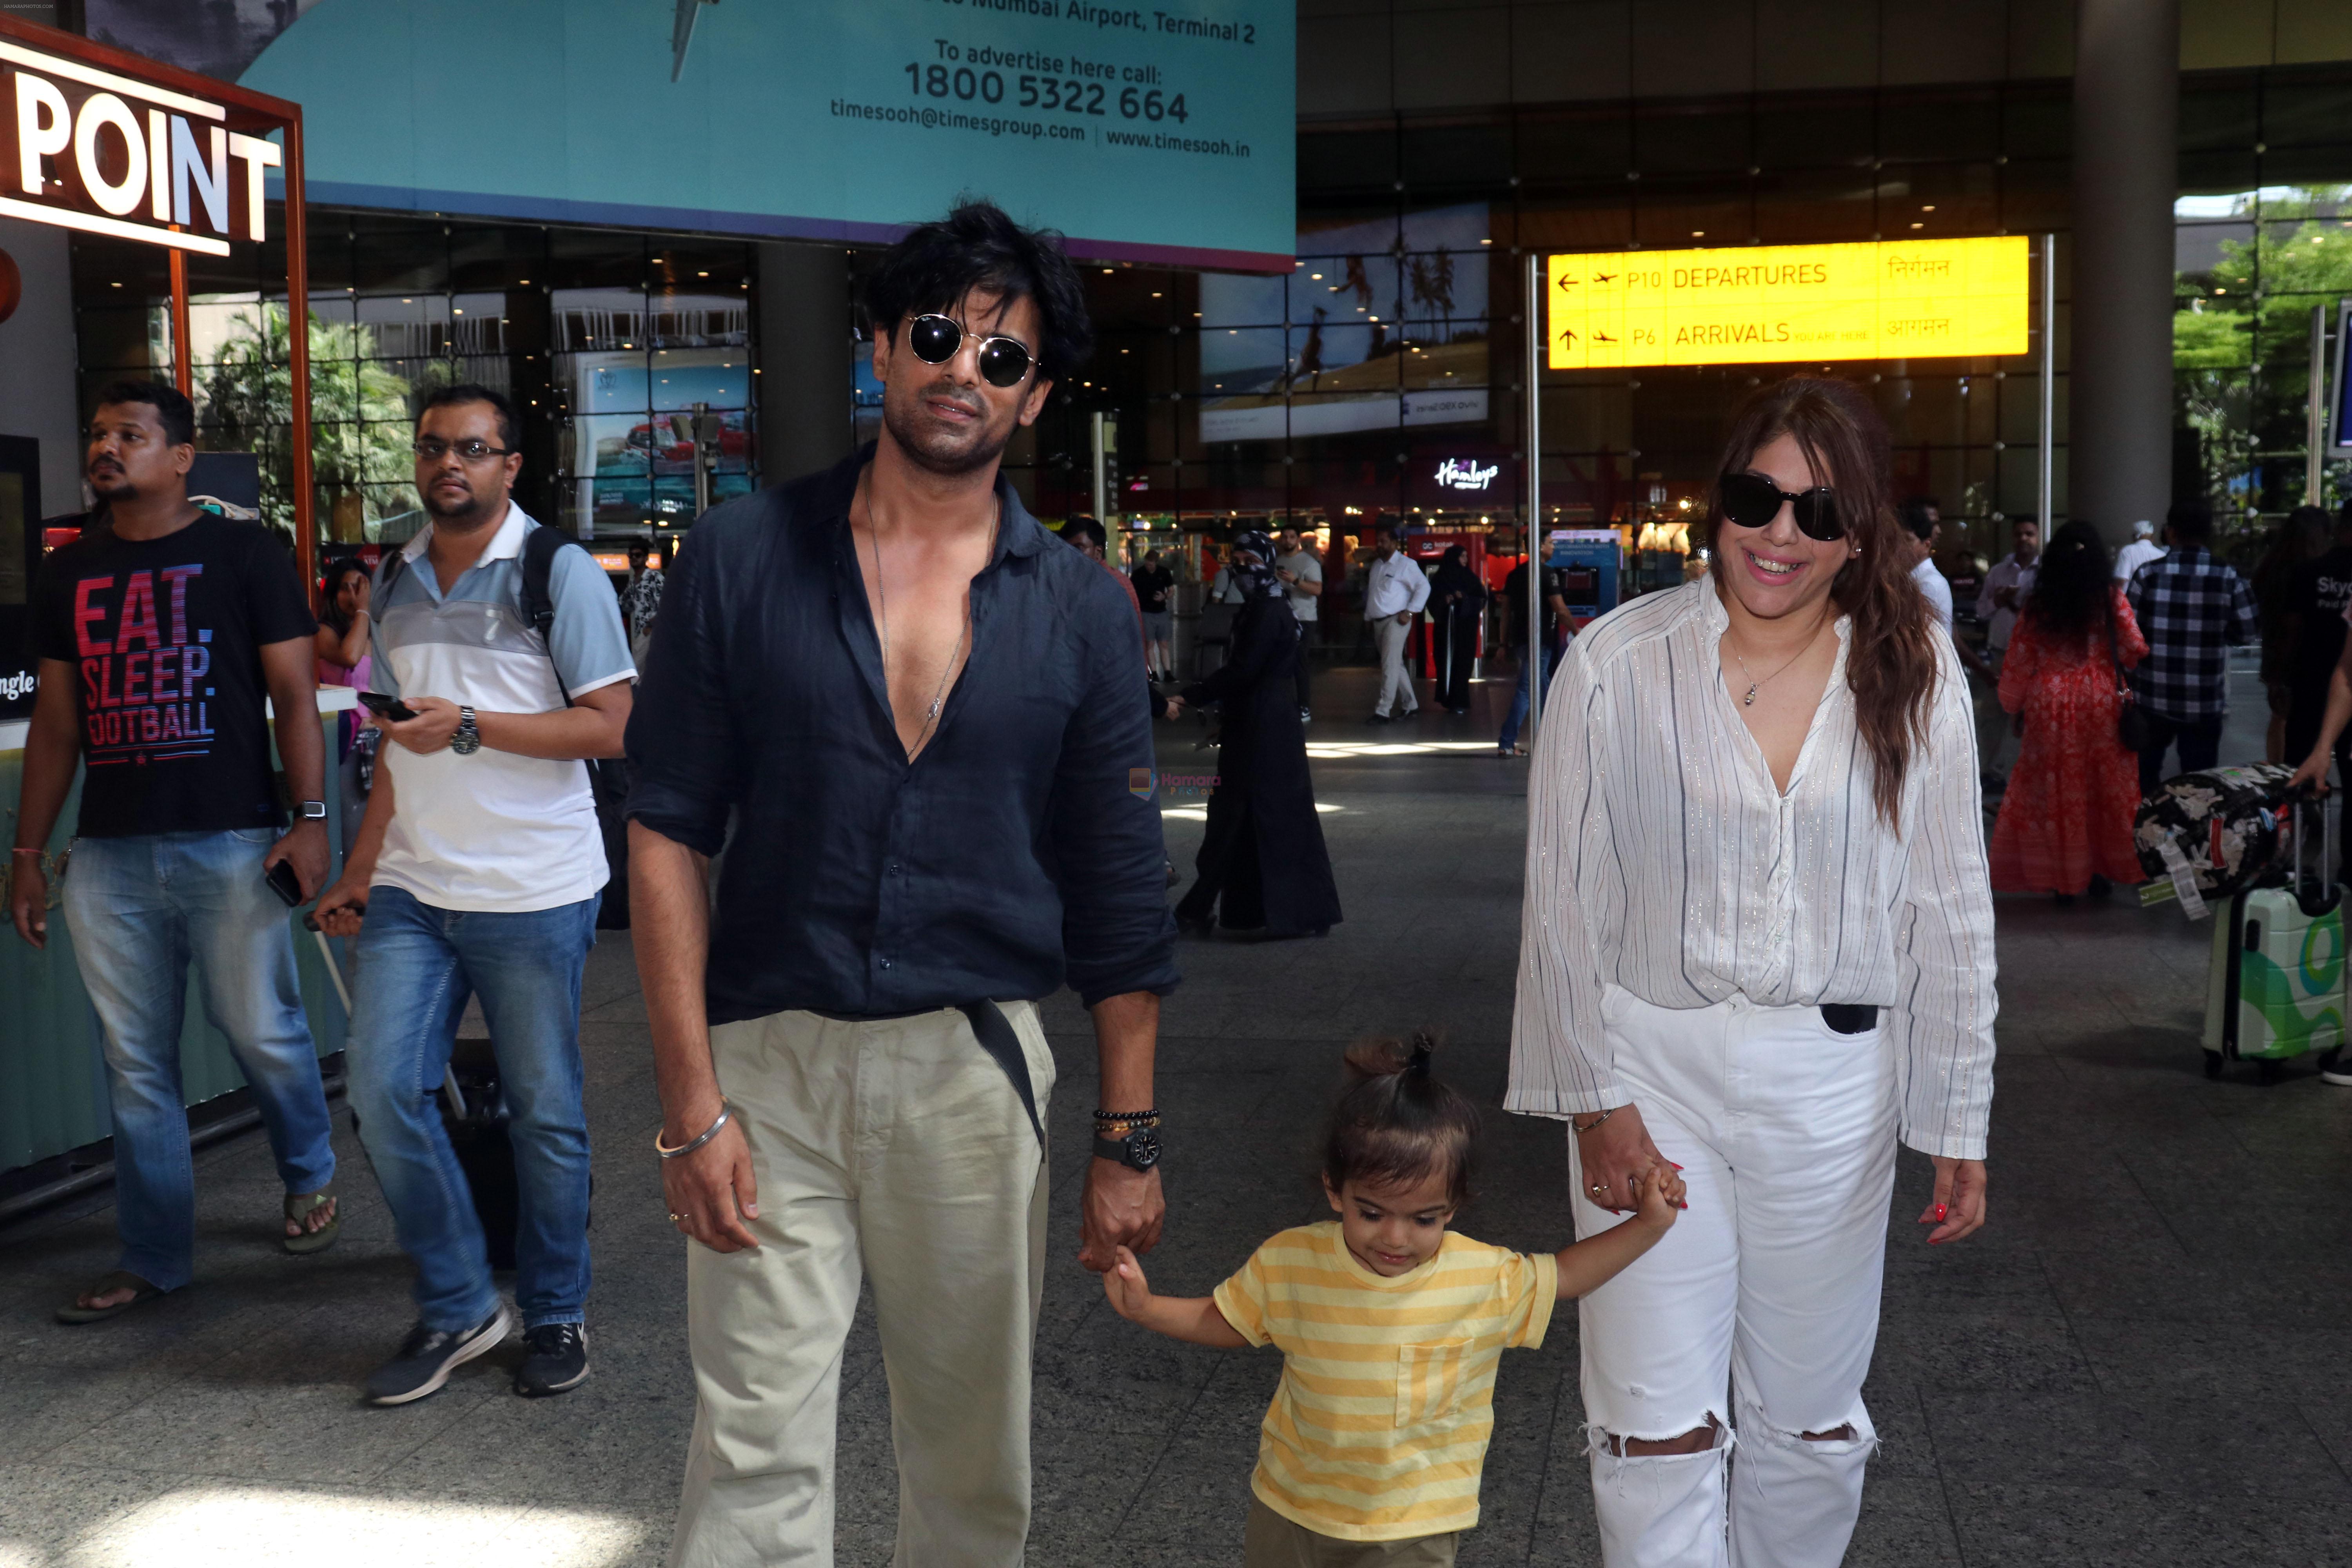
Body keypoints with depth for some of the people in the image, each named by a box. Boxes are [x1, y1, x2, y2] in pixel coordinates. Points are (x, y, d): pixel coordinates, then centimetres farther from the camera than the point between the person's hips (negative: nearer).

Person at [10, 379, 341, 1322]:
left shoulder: (243, 555, 0)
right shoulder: (70, 573, 13)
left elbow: (293, 694, -2)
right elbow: (56, 720, 16)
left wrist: (310, 819, -11)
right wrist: (28, 854, 13)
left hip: (230, 844, -4)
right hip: (109, 855, 4)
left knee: (263, 1033, 1)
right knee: (135, 1063, 7)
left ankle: (310, 1180, 30)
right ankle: (154, 1259, 17)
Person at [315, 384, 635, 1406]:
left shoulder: (559, 572, -5)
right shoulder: (395, 580, 13)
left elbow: (614, 726, -12)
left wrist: (470, 728, -19)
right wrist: (360, 872, 15)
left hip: (534, 892, -5)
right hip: (411, 889, 5)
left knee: (544, 1112, 4)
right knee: (383, 1091, -2)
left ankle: (555, 1315, 21)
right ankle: (456, 1310, 14)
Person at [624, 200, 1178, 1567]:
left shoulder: (1081, 610, 2)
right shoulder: (744, 557, -1)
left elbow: (1122, 900, 4)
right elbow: (669, 835, -2)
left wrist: (1129, 1138, 2)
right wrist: (692, 1100, -8)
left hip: (976, 1060, 1)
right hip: (770, 1056, -1)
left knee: (975, 1453, 14)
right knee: (757, 1457, 1)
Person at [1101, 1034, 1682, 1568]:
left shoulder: (1485, 1280, -15)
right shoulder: (1289, 1263, -14)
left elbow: (1565, 1275, 2)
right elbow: (1224, 1321, 2)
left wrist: (1648, 1224, -7)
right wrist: (1145, 1308, -12)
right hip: (1292, 1509, 2)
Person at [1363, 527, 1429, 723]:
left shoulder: (1405, 564, -7)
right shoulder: (1376, 565, 17)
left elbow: (1424, 587, -11)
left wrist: (1410, 612, -14)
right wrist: (1368, 617, 17)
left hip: (1396, 621, -8)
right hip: (1378, 622, 8)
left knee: (1390, 667, -12)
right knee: (1396, 666, 13)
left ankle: (1383, 712, -15)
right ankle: (1410, 705, 22)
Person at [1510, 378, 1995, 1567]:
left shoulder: (1914, 675, -1)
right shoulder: (1618, 664, -7)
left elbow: (1950, 912, 3)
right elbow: (1564, 898, -3)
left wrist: (1958, 1120, 3)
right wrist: (1594, 1094, -7)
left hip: (1834, 1079, 2)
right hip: (1654, 1066, -2)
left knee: (1814, 1424, 16)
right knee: (1659, 1430, 0)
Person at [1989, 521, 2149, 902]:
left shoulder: (2037, 605, -3)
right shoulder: (2111, 598, -5)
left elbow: (2018, 661, 0)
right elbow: (2135, 649, -6)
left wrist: (2012, 704, 14)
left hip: (2049, 705, 0)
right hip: (2101, 700, 0)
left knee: (2054, 788, 8)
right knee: (2106, 785, 12)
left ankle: (2061, 880, 11)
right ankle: (2101, 871, 16)